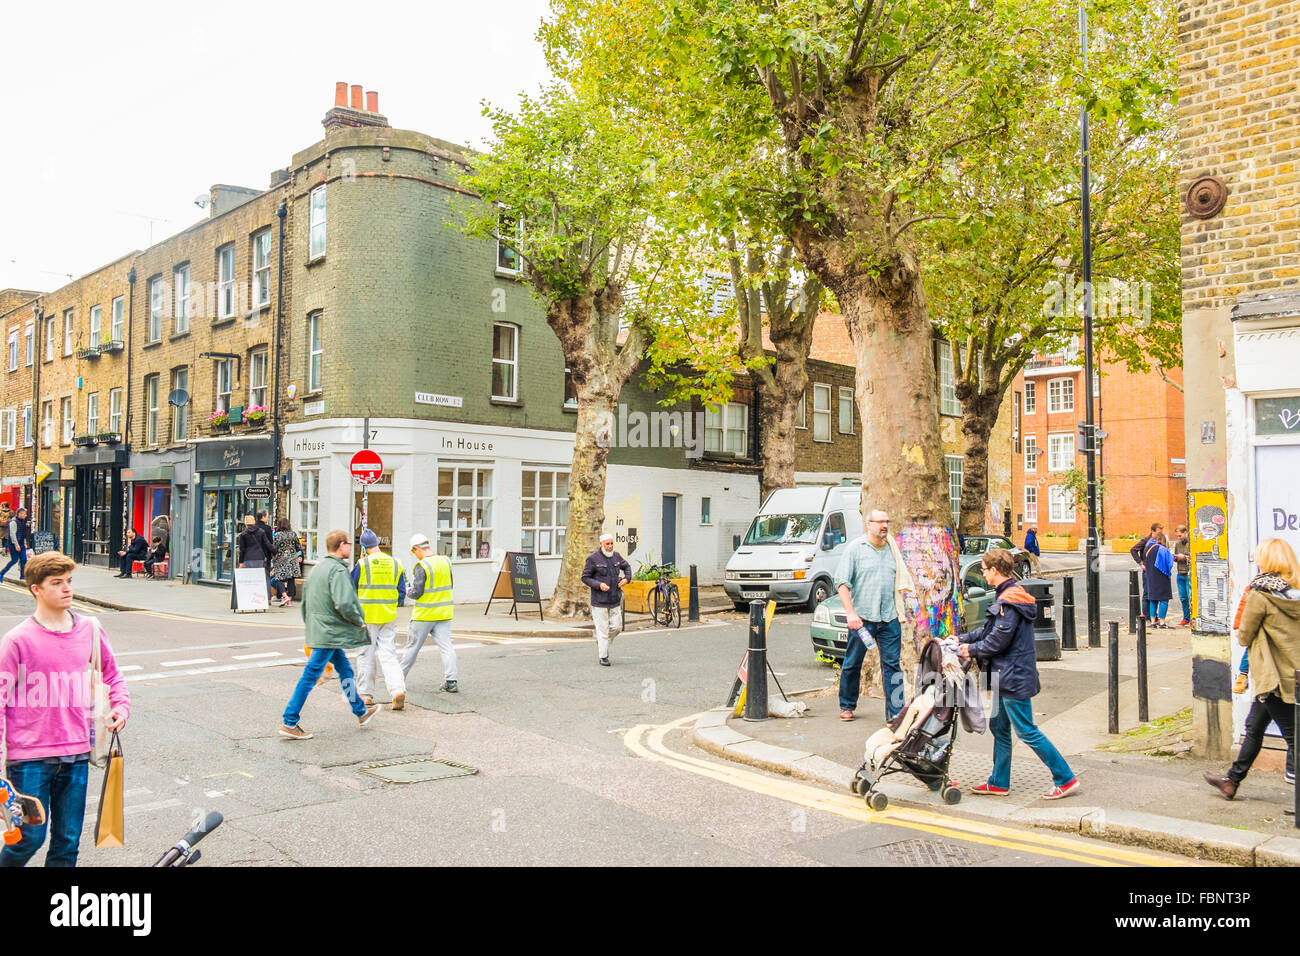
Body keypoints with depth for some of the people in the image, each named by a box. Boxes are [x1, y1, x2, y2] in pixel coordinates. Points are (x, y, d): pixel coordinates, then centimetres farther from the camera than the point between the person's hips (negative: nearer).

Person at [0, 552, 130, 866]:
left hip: (76, 754, 4)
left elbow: (111, 673, 20)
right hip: (30, 756, -3)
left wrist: (120, 706, 5)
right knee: (30, 837, 0)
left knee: (68, 841, 9)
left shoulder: (90, 629, 5)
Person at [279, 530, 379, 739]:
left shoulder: (317, 567, 13)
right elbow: (344, 604, -27)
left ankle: (361, 712, 30)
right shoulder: (337, 569, -17)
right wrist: (360, 621, -11)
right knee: (310, 676, -5)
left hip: (317, 630, 10)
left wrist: (310, 625, 25)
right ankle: (289, 723, 0)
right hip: (329, 633, -10)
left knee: (345, 671, 19)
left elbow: (304, 602, 19)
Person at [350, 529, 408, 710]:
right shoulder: (396, 564, 2)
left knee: (366, 654, 10)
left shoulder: (362, 564, -9)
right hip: (389, 617, 3)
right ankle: (398, 689, -12)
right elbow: (402, 592, 7)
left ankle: (365, 693, 16)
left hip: (366, 616, -3)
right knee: (389, 654, 5)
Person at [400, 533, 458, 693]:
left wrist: (408, 592, 4)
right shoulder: (446, 562, 4)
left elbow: (417, 592, -17)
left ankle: (400, 678, 23)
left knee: (412, 647, 9)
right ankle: (451, 681, -8)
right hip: (444, 613, 5)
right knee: (446, 646, 1)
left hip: (424, 614, -5)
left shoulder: (421, 566, -15)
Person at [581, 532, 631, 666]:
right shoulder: (593, 558, -8)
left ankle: (602, 643, 32)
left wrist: (626, 578, 5)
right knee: (603, 629, -2)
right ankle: (603, 657, 7)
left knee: (617, 627, 5)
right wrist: (598, 585, -19)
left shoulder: (616, 556, 7)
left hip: (615, 599, 5)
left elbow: (626, 567, 25)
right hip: (599, 600, -5)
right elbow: (585, 577, -5)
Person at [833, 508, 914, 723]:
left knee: (892, 665, 1)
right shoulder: (855, 548, -2)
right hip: (862, 618, -3)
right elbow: (841, 583, -7)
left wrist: (898, 611, 16)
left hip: (889, 619, 4)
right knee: (852, 664, 6)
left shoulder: (892, 549, 13)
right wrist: (851, 613, -16)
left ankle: (896, 712, 4)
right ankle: (847, 706, 22)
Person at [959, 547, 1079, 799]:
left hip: (1015, 677, -11)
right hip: (1007, 676, 11)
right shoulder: (1007, 597, 11)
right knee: (999, 728, 15)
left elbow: (997, 641, -21)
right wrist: (962, 640, 13)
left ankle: (1066, 779, 6)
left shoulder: (1009, 603, -22)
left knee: (1027, 732, -3)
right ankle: (999, 783, 24)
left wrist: (971, 650, -7)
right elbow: (989, 630, 17)